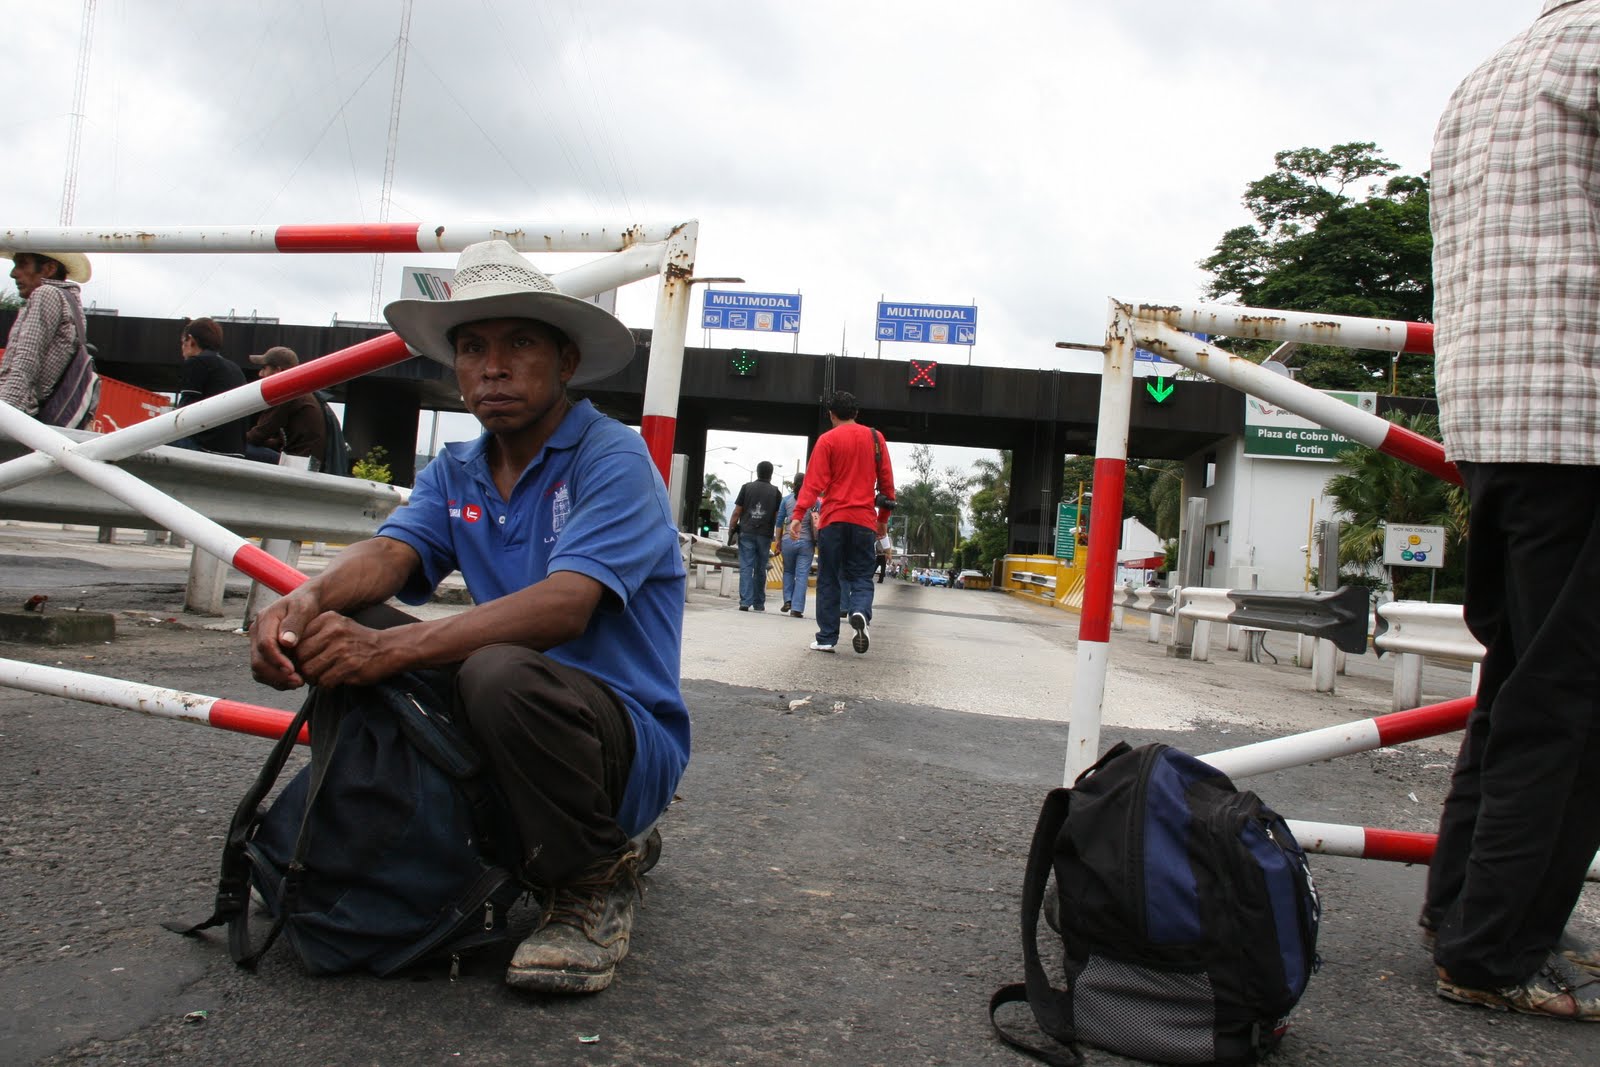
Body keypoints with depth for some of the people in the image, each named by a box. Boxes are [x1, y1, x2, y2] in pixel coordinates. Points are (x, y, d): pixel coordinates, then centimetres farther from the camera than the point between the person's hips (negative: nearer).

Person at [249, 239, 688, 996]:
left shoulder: (613, 459, -12)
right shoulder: (454, 473, 11)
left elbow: (564, 606, -28)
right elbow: (388, 552, -8)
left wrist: (391, 647, -38)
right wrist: (309, 601, -31)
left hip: (631, 738, -7)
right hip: (515, 733, 7)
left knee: (498, 672, -35)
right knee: (332, 651, -3)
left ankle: (595, 882, -8)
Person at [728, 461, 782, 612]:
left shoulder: (746, 487, 4)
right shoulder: (775, 492, 5)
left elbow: (737, 512, 1)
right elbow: (778, 517, 3)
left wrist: (730, 529, 7)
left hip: (746, 533, -1)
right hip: (765, 535, 1)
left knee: (746, 568, -3)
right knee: (760, 570, 10)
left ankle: (745, 602, -12)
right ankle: (759, 603, 16)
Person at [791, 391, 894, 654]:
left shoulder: (827, 440, 1)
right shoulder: (875, 438, 10)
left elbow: (814, 481, -9)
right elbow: (886, 481, 11)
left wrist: (798, 514, -12)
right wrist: (883, 519, 18)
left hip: (834, 518, -2)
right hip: (865, 520, 2)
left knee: (829, 580, 6)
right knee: (861, 577, 6)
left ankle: (826, 638, 4)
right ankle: (860, 613, -24)